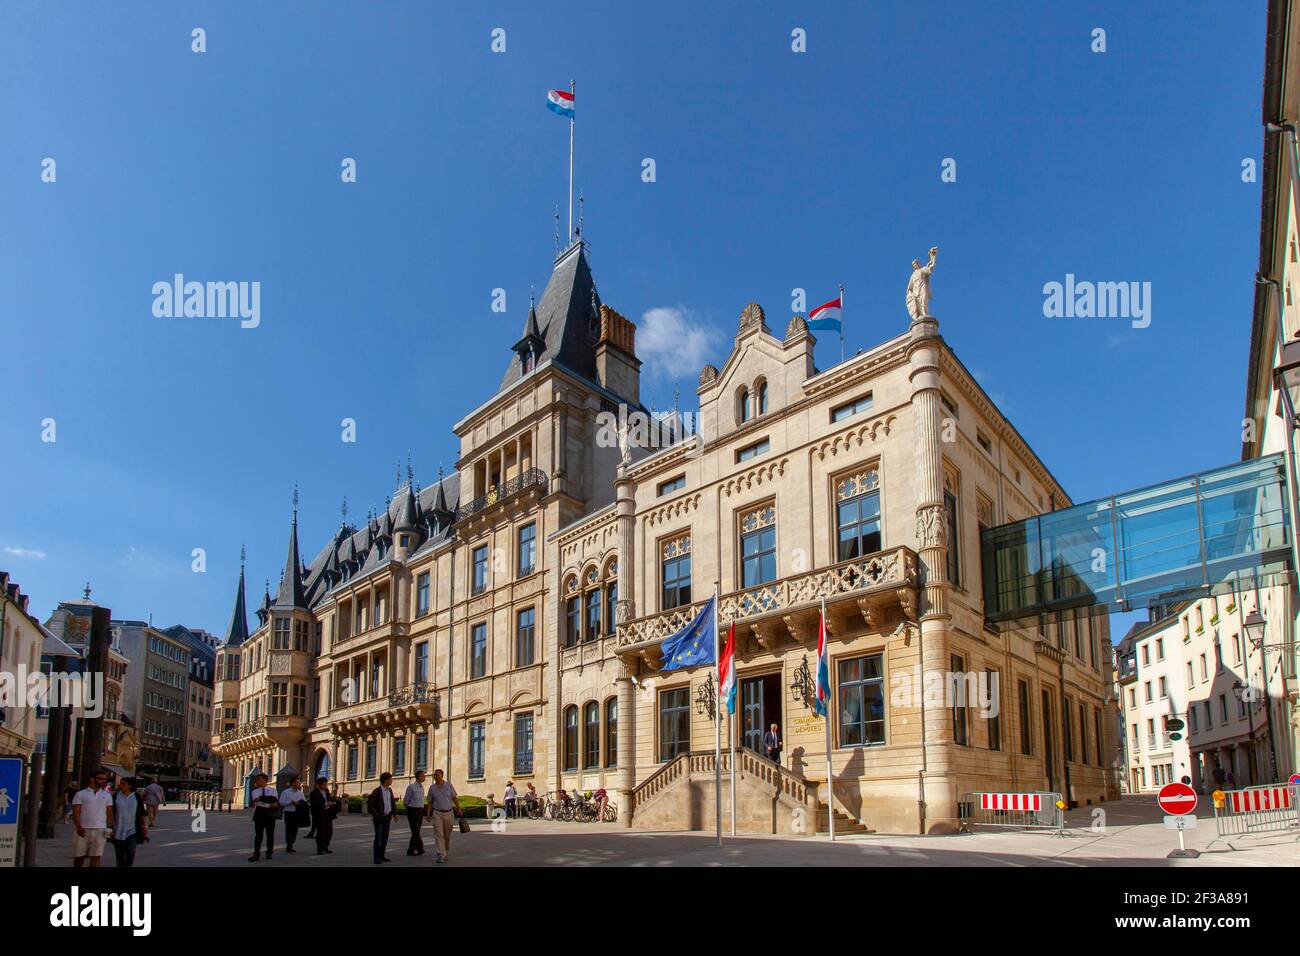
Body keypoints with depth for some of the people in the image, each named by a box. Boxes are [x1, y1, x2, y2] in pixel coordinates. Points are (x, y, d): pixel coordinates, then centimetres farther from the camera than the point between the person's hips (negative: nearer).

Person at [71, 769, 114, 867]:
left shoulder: (107, 795, 12)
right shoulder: (81, 794, 2)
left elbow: (109, 813, 11)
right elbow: (76, 812, -4)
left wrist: (110, 827, -1)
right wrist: (79, 827, -16)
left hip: (100, 830, 1)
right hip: (83, 830, -1)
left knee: (96, 856, -3)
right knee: (79, 856, 7)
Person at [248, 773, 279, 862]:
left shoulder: (272, 790, 4)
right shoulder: (255, 791, 6)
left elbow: (274, 800, -13)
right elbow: (257, 802, -10)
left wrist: (261, 798, -20)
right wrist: (270, 805, -19)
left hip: (270, 814, -1)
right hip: (259, 814, 1)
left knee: (270, 834, 4)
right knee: (258, 835, -4)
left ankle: (269, 853, 13)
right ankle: (256, 854, -3)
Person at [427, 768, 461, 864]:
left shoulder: (448, 784, -1)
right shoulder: (432, 787, 0)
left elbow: (454, 798, 1)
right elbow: (430, 802, 6)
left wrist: (458, 808, -8)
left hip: (449, 813, 1)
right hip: (437, 813, -1)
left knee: (447, 835, 10)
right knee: (438, 834, -12)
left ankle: (446, 852, 29)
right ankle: (441, 855, -14)